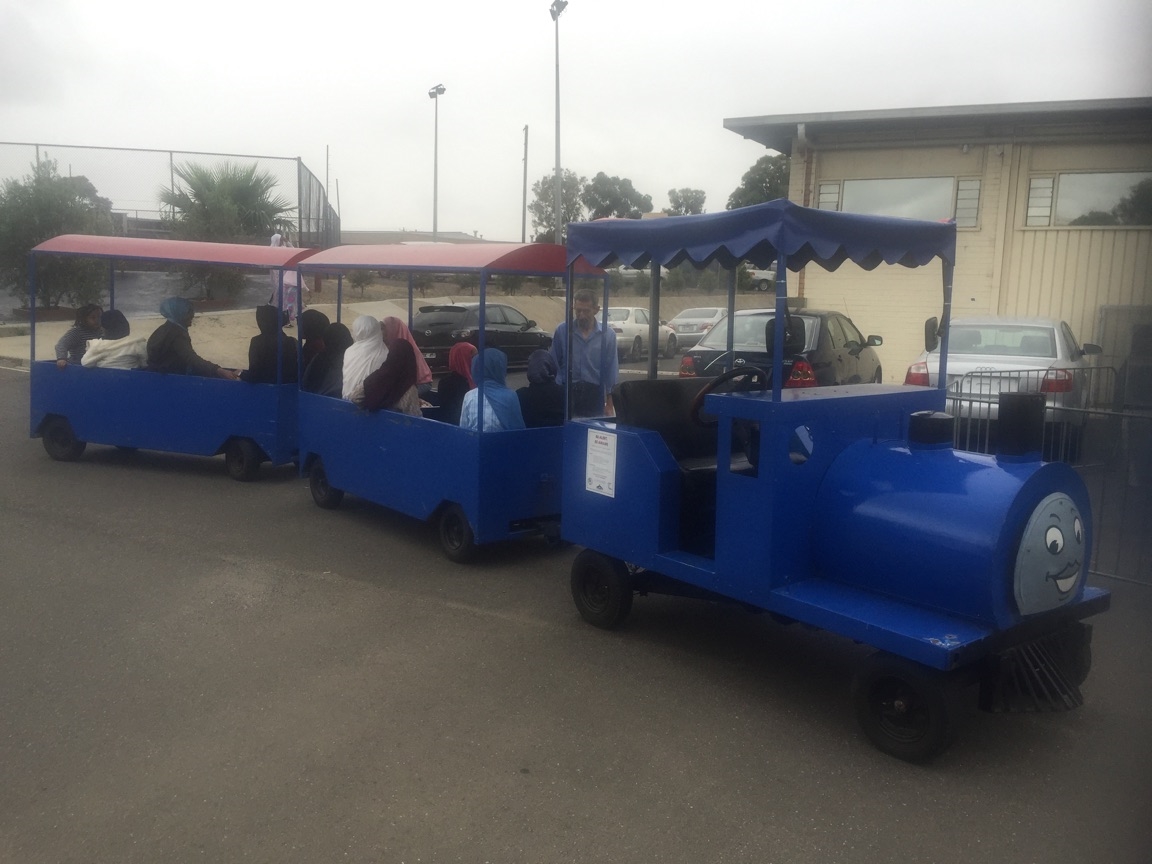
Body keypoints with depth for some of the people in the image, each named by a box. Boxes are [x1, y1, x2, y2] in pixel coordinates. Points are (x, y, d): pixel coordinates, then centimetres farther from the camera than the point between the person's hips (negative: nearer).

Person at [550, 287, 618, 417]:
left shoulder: (607, 334, 0)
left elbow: (611, 370, 5)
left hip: (595, 393, 1)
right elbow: (554, 365, 3)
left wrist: (609, 403, 5)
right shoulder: (562, 331, -2)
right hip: (567, 391, -1)